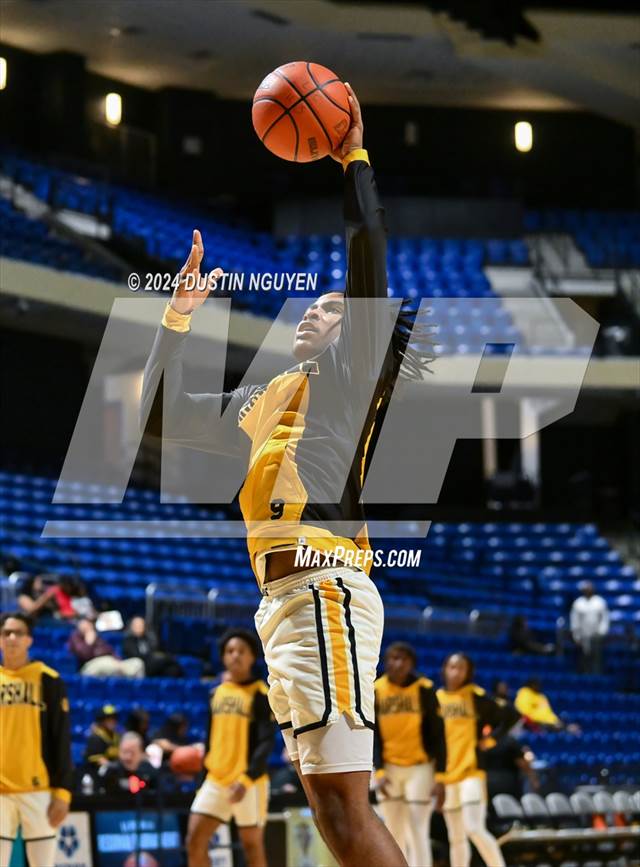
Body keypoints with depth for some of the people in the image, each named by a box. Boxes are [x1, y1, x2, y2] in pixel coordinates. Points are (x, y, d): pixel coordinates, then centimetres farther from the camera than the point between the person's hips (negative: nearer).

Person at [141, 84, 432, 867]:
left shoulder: (354, 375, 5)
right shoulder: (267, 400, 26)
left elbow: (368, 253, -8)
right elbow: (163, 415, 33)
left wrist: (353, 158, 0)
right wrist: (178, 316, 28)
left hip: (326, 590, -9)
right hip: (283, 598, 9)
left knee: (344, 800, -15)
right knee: (328, 802, 6)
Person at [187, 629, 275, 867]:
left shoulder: (259, 694, -7)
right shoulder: (217, 693, 11)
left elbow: (266, 742, -13)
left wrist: (247, 779, -24)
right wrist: (204, 777, 16)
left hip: (249, 782, -5)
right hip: (216, 779, 5)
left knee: (252, 846, 2)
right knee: (195, 840, -5)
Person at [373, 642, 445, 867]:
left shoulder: (424, 689, -7)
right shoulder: (375, 690, -1)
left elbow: (438, 735, -5)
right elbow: (373, 736, 2)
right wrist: (378, 771, -10)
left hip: (420, 767, -3)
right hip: (389, 769, 3)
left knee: (417, 833, -11)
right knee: (394, 835, 6)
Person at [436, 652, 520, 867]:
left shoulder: (476, 697, -1)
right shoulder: (436, 699, 9)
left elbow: (510, 716, -2)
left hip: (471, 771, -5)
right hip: (445, 775, 5)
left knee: (475, 829, -18)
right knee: (456, 837, 9)